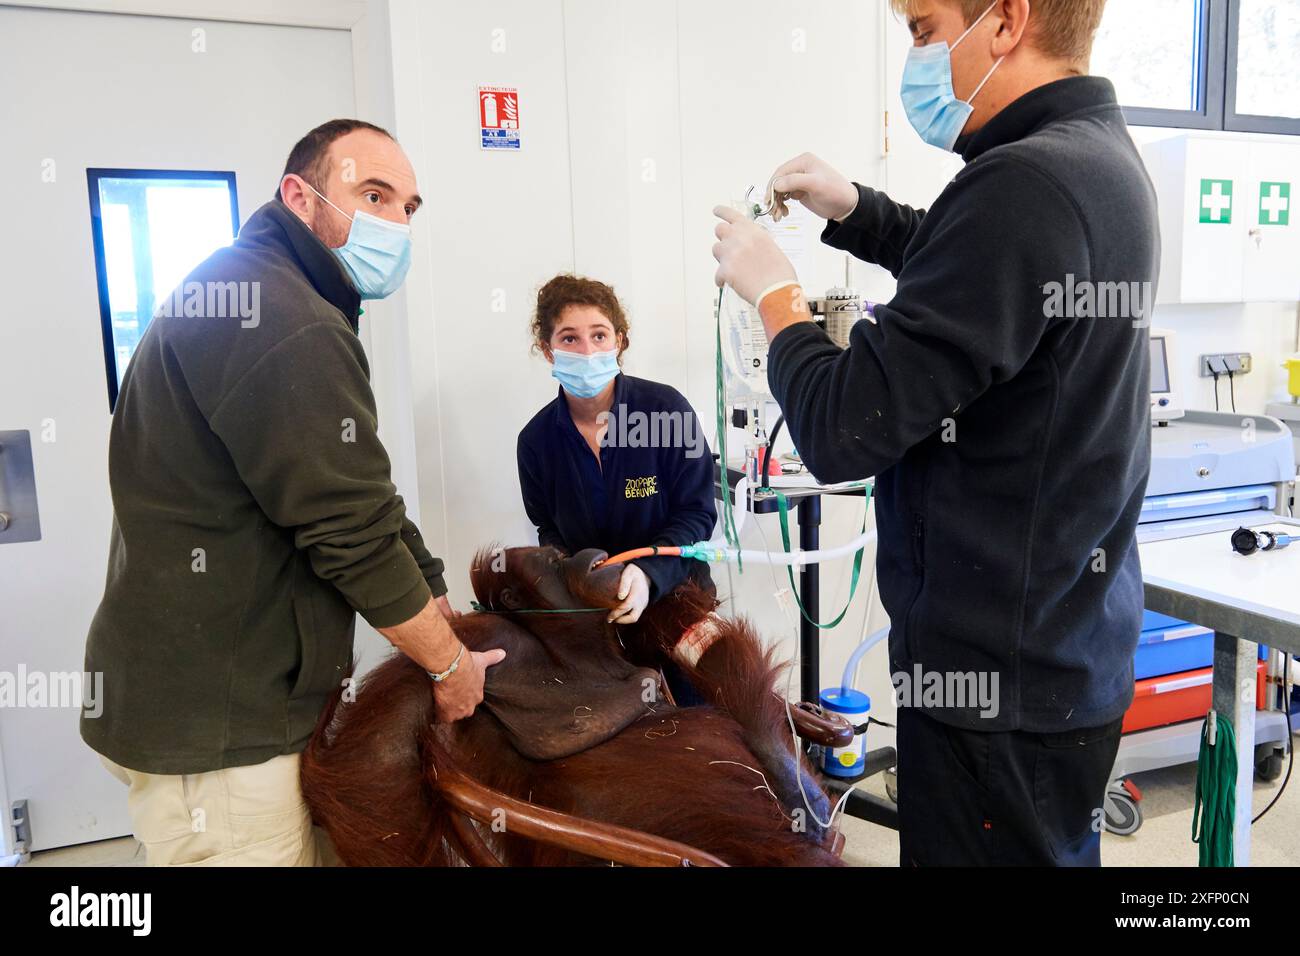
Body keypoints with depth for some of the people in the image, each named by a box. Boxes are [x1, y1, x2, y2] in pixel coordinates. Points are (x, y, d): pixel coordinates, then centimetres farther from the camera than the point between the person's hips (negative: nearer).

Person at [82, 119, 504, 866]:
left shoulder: (250, 293, 13)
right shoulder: (287, 326, -23)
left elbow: (359, 499, 13)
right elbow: (354, 536, -21)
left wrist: (440, 608, 13)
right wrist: (450, 663, -7)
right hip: (214, 727, -10)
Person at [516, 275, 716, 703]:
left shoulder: (667, 408, -19)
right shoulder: (536, 439, -9)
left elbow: (697, 514, -15)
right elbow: (549, 528, 6)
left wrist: (649, 572, -31)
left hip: (675, 592, -1)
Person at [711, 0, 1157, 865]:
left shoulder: (1022, 187, -25)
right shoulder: (1101, 154, 7)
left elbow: (844, 432, -25)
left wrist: (775, 293, -8)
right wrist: (851, 207, 12)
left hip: (1003, 671, -9)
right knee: (1054, 848, 24)